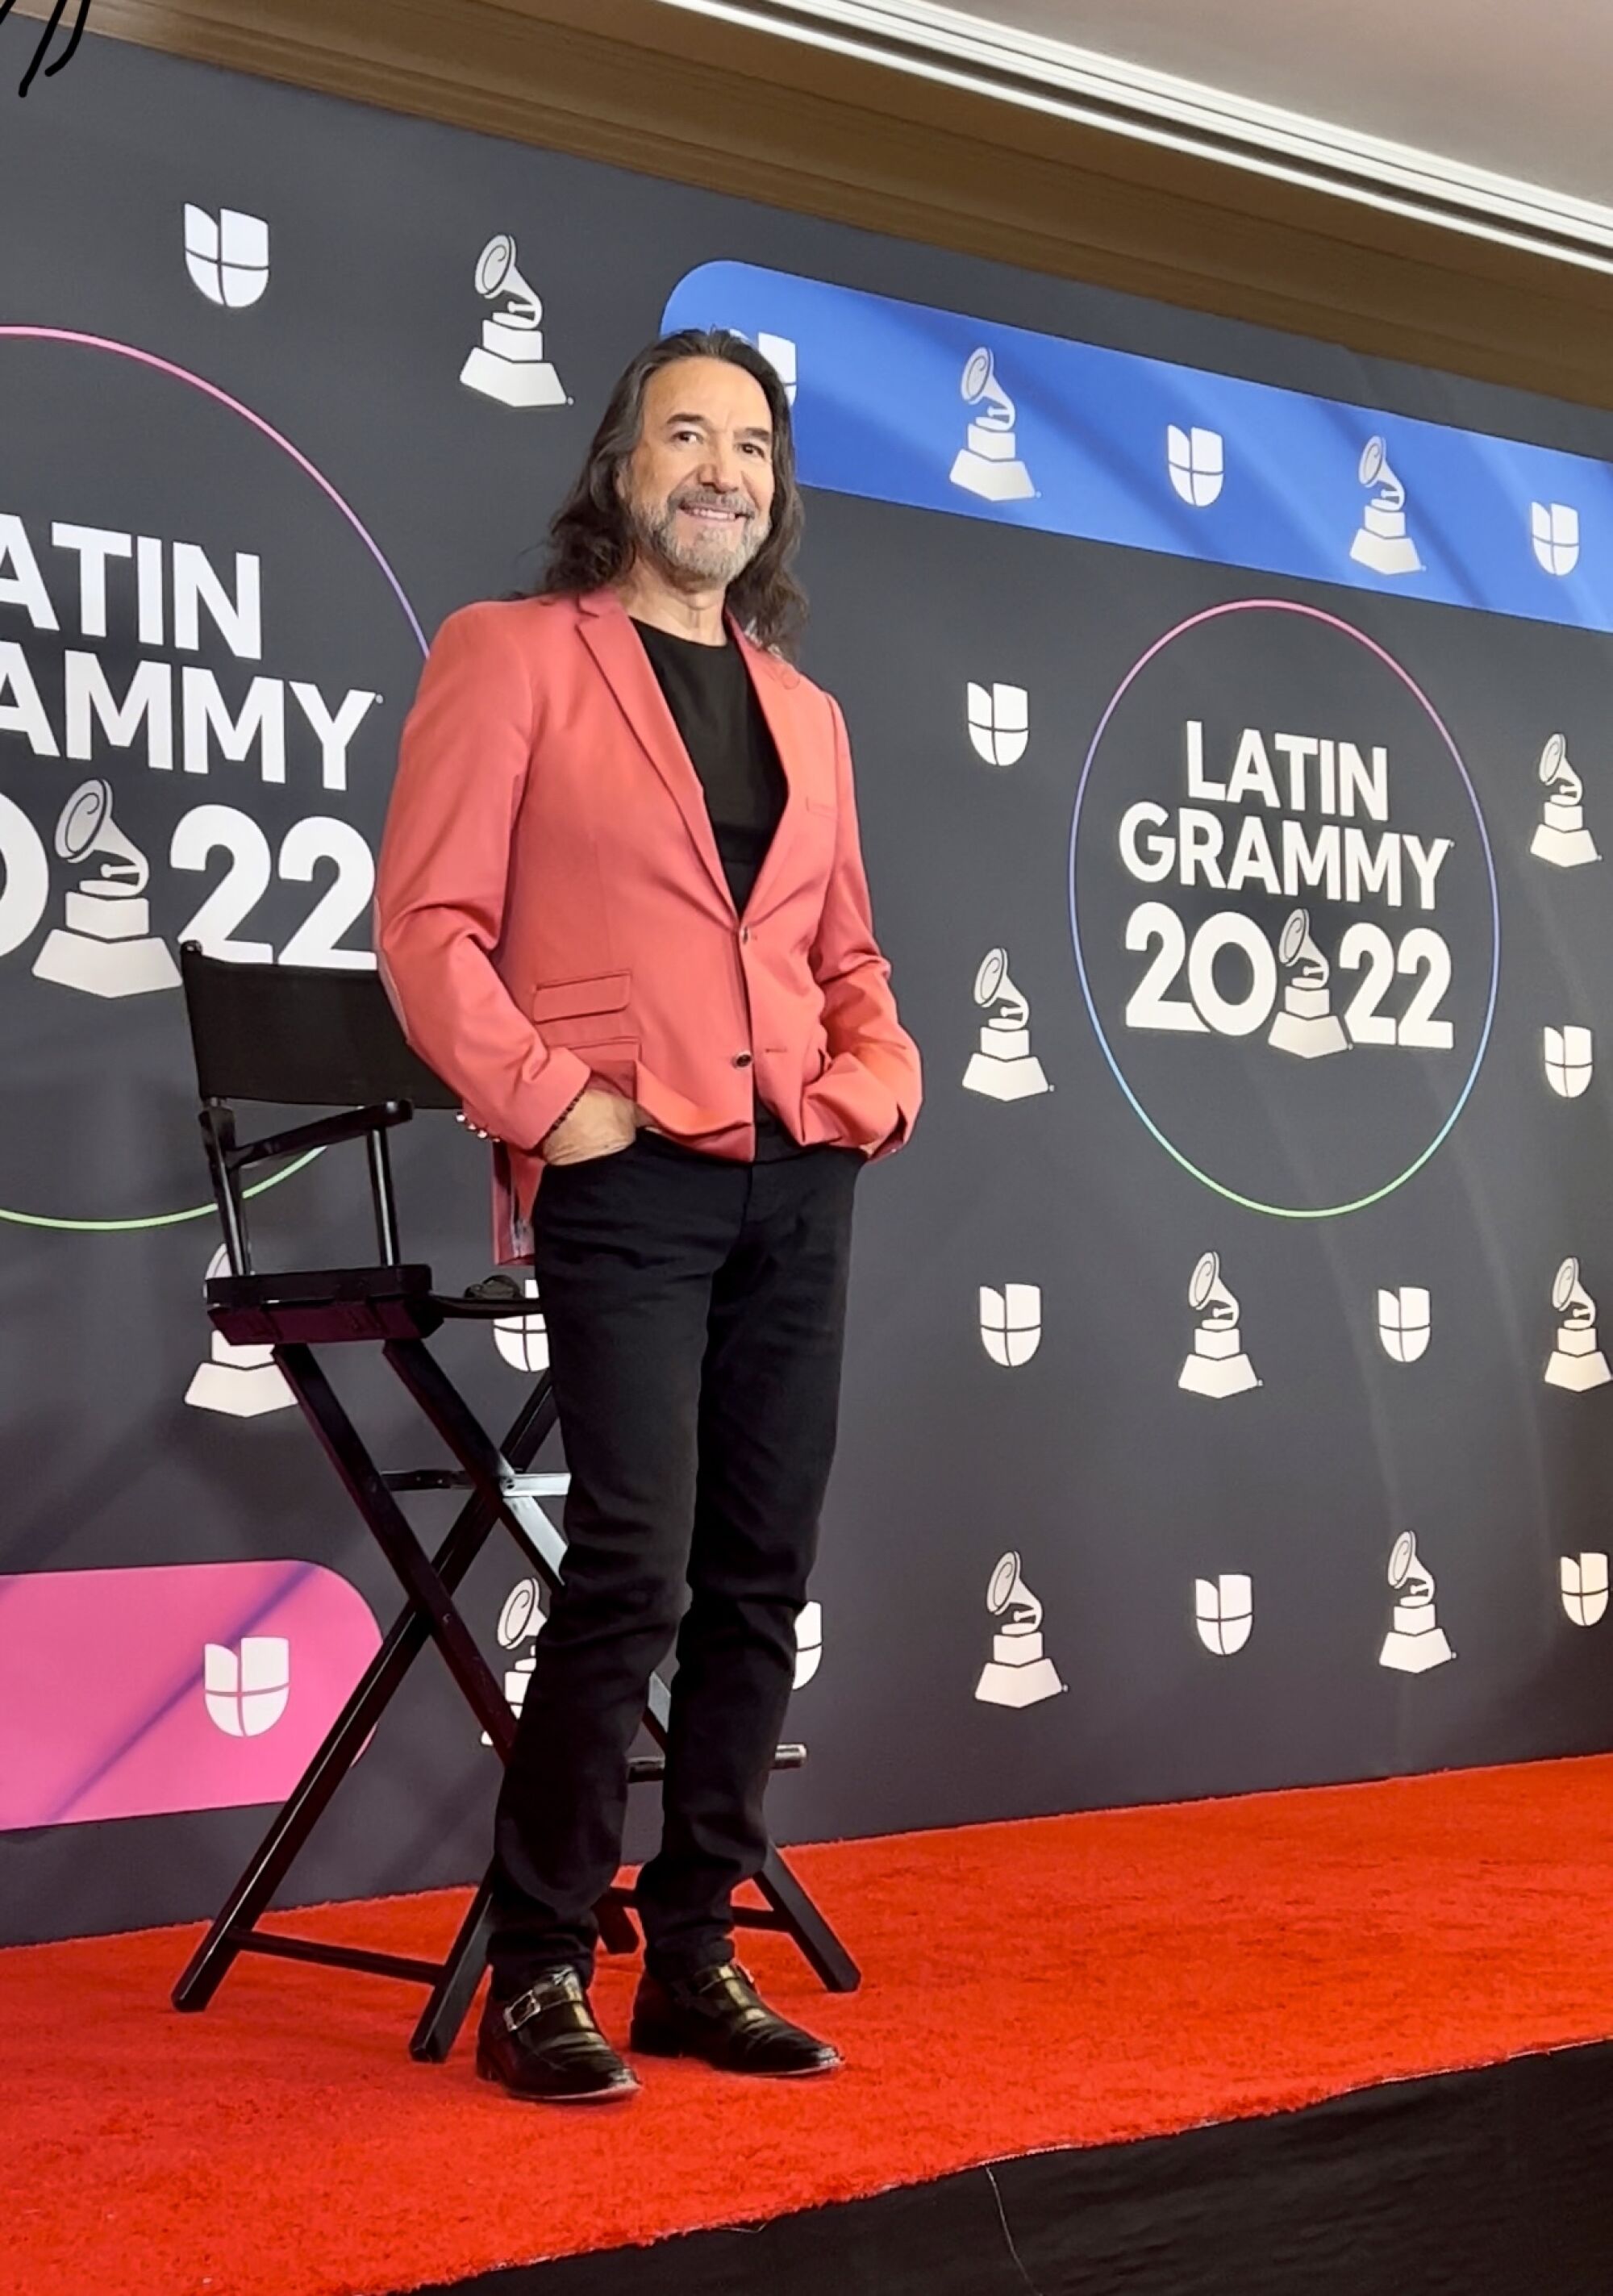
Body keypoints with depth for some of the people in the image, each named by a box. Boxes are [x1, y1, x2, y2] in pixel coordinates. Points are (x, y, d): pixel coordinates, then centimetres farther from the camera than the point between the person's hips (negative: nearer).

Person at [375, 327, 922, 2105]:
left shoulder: (804, 711, 20)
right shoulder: (510, 653, 2)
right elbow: (428, 919, -6)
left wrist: (880, 1075, 5)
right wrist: (546, 1100, -15)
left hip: (801, 1181, 6)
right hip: (628, 1178, -6)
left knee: (761, 1578, 6)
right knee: (636, 1570, -12)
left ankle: (694, 1954, 17)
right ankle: (537, 1980, 2)